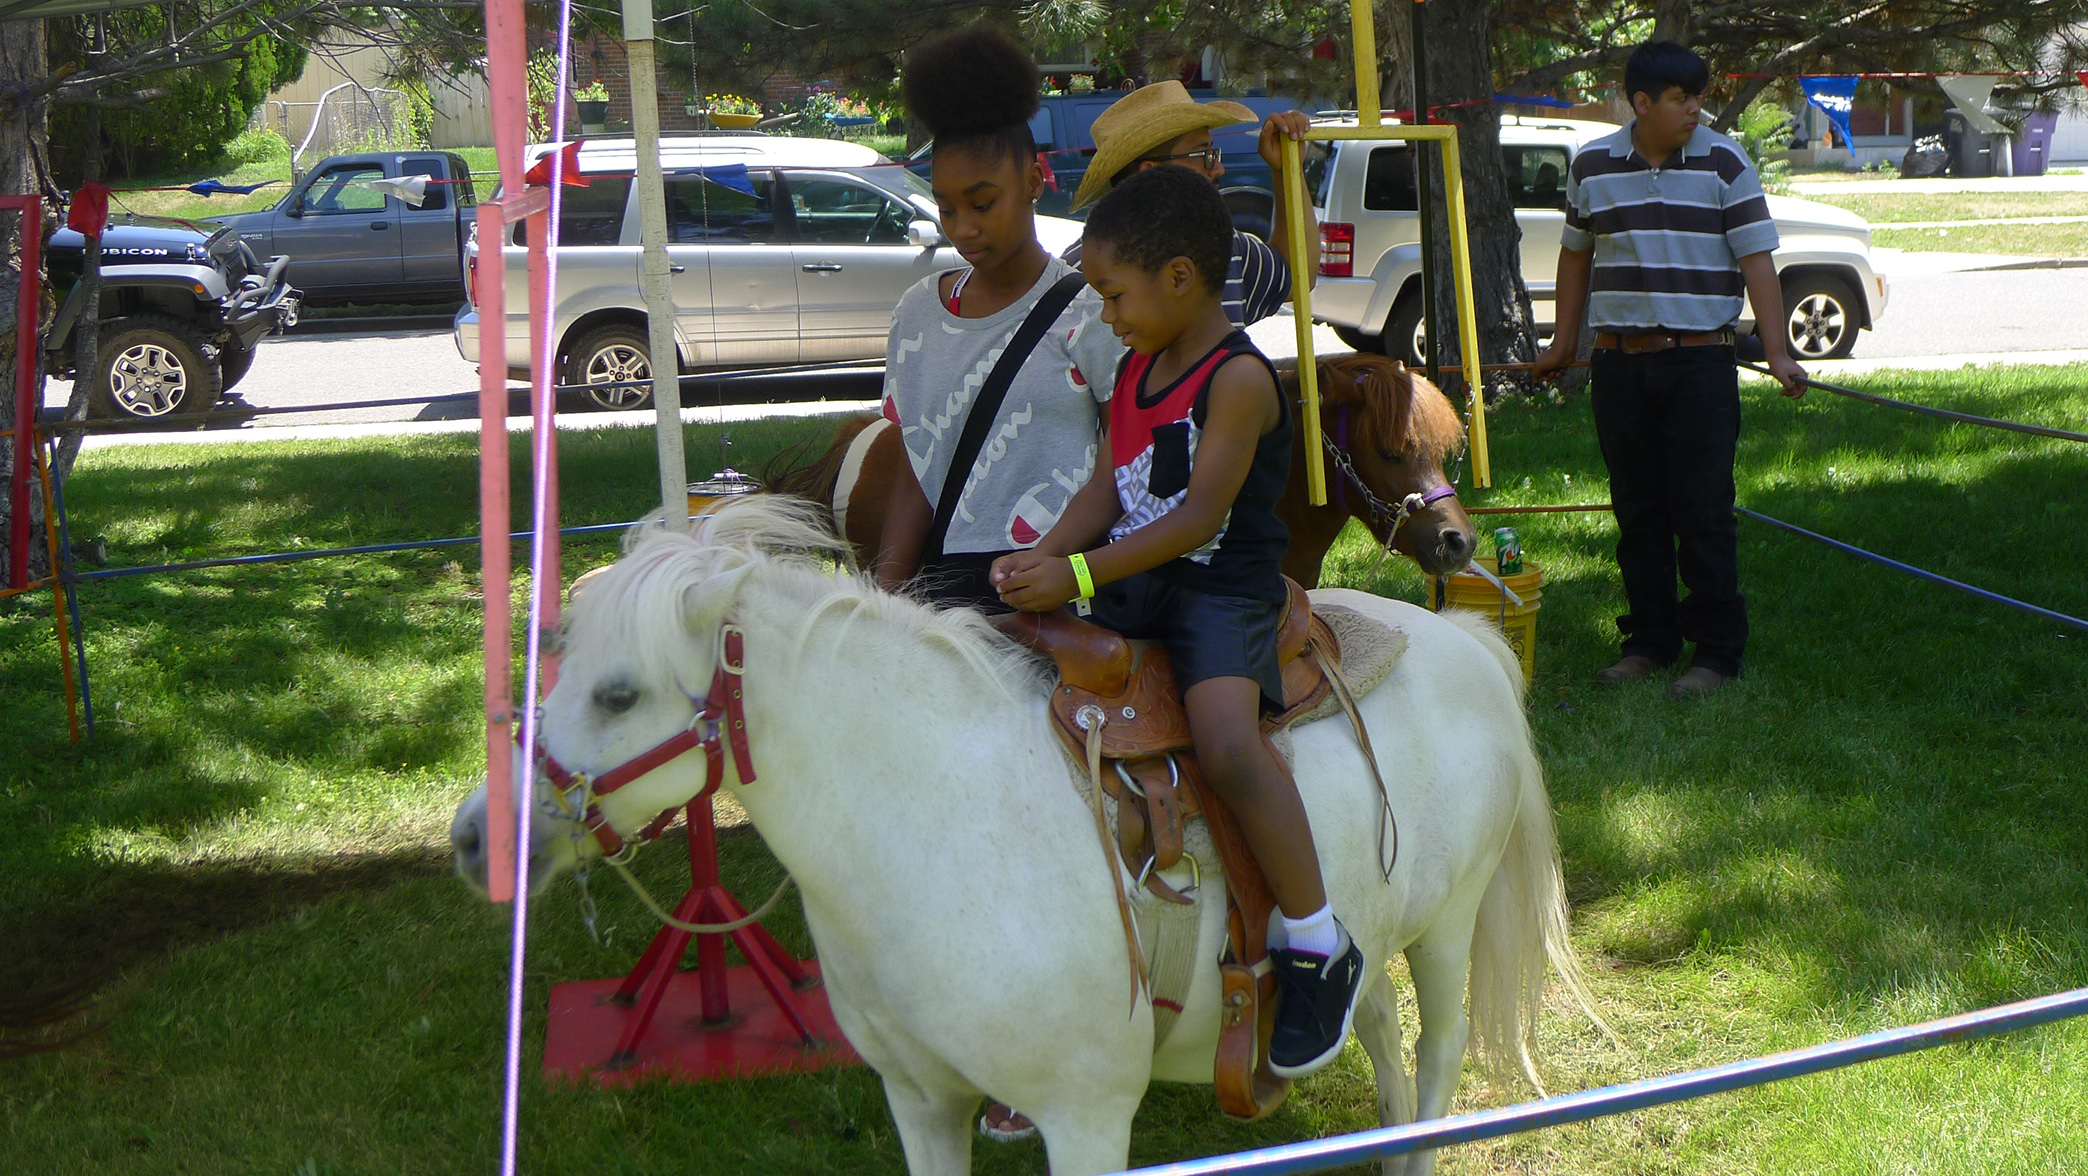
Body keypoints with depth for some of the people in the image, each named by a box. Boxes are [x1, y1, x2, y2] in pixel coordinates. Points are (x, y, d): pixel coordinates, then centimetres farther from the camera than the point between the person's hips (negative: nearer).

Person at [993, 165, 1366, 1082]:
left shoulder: (1238, 378, -14)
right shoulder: (1137, 369, 14)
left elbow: (1200, 517, -19)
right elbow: (1110, 486, 13)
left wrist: (1080, 574, -23)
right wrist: (1041, 560, -5)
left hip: (1223, 589, -9)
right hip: (1132, 588, 9)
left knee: (1225, 736, -32)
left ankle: (1319, 948, -21)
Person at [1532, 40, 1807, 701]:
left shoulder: (1724, 164, -2)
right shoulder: (1592, 167, 6)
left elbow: (1757, 261, -4)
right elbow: (1576, 258, 18)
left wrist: (1777, 352, -13)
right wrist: (1564, 345, 23)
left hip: (1700, 362, -3)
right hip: (1620, 364, 3)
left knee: (1704, 511, -4)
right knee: (1637, 512, 8)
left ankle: (1717, 651, 2)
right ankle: (1649, 641, 19)